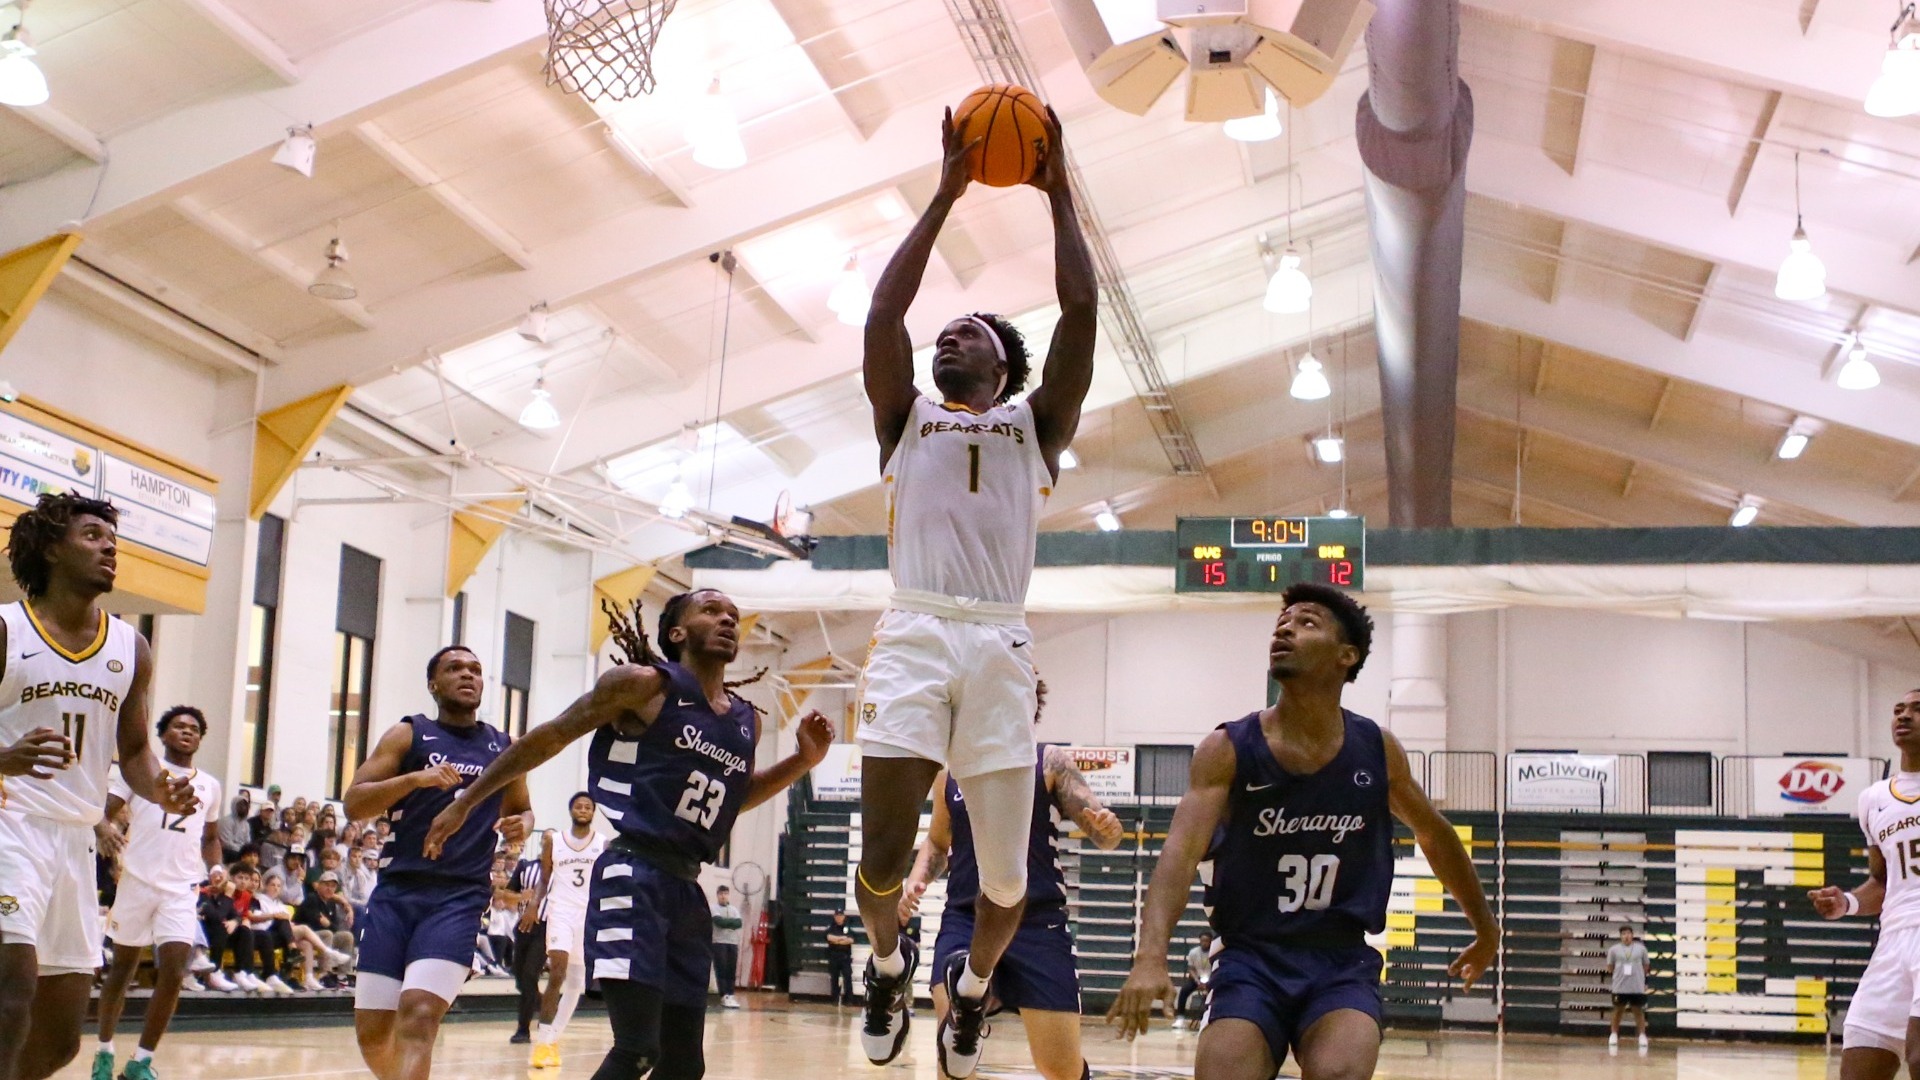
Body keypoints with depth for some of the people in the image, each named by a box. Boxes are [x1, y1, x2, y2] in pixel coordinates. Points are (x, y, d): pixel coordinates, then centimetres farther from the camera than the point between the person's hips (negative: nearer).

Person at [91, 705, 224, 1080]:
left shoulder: (210, 786, 15)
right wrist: (103, 831, -26)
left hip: (182, 889, 2)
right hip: (138, 881, -2)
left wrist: (216, 870, 8)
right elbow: (102, 811, -3)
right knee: (122, 968, 10)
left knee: (173, 975, -10)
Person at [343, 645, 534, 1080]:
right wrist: (415, 778, -19)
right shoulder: (408, 735, 4)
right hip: (396, 891, 0)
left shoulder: (505, 748, 12)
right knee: (372, 1029, 2)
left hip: (461, 897, 0)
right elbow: (353, 804, -4)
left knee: (419, 1017, -19)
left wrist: (522, 824, 3)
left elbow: (520, 809, 27)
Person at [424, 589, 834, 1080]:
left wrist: (804, 760, 14)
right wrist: (465, 803, 5)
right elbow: (551, 737, 2)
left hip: (687, 887, 8)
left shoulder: (747, 722, 14)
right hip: (633, 876, -7)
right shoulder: (646, 684, -4)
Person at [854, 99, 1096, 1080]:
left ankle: (971, 987, 30)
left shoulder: (1036, 424, 20)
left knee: (1006, 876, -1)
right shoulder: (906, 418, 22)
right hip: (913, 633, 0)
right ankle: (887, 963, 22)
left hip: (1000, 645, 0)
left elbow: (1080, 313, 9)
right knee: (884, 852, -11)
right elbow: (882, 317, 8)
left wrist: (1058, 193, 11)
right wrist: (946, 196, 9)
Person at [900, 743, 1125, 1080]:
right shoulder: (951, 772, 10)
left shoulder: (1049, 762, 2)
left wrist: (1109, 829, -27)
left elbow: (1101, 832, -3)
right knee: (952, 1029, -21)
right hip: (965, 918, 2)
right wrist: (915, 881, 5)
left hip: (1037, 922, -2)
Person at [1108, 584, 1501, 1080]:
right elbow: (1181, 852, -20)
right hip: (1250, 962, -1)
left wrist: (1487, 930, 30)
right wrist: (1150, 957, -37)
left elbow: (1435, 835, 19)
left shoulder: (1378, 751, 1)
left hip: (1343, 965, 1)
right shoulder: (1227, 750, -7)